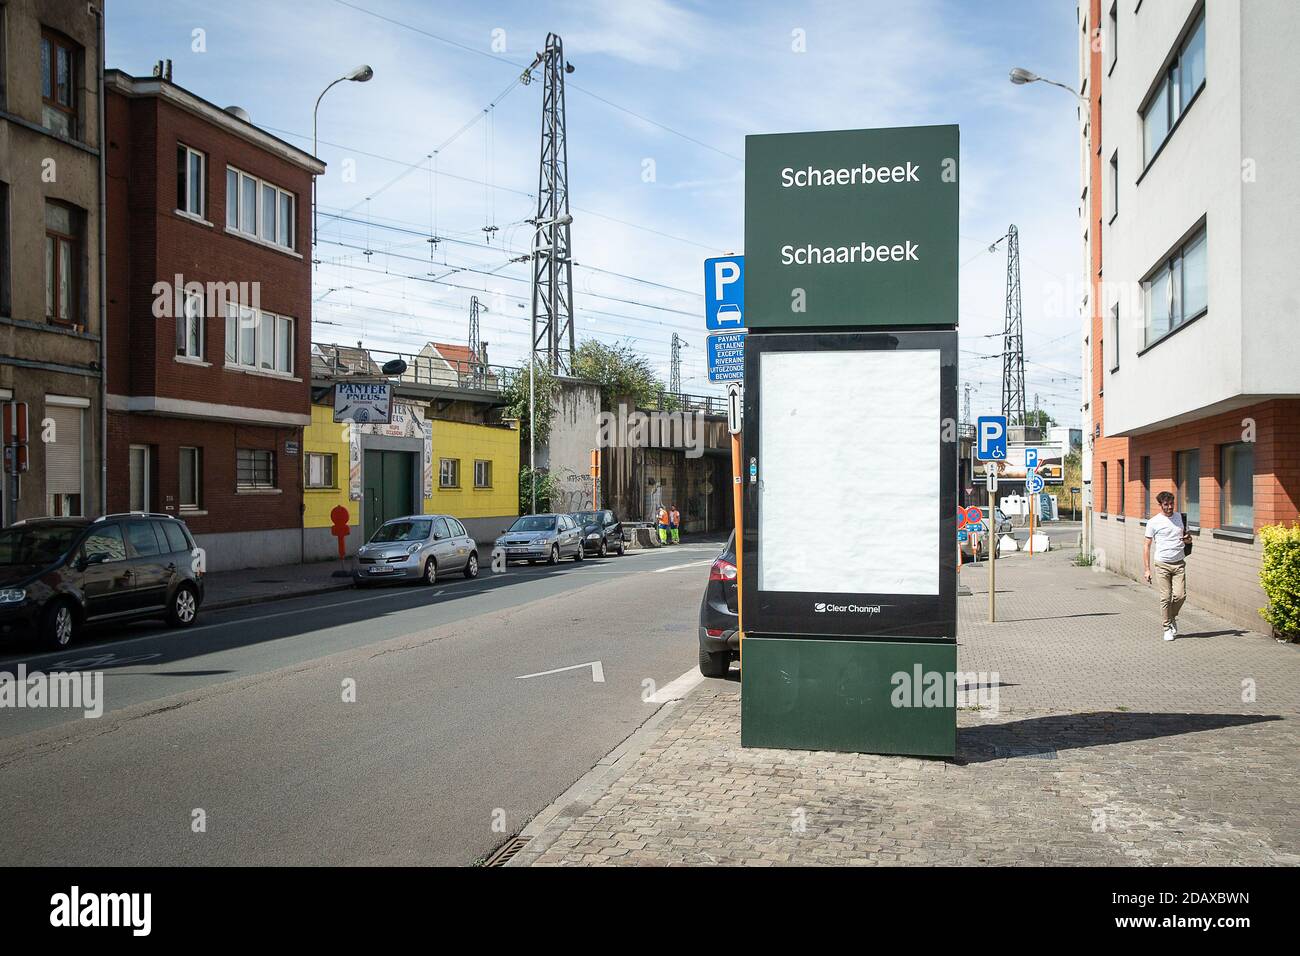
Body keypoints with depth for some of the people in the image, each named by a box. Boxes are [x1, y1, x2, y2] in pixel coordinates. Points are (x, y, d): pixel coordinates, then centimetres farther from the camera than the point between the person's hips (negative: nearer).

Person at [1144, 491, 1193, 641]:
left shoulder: (1180, 517, 10)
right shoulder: (1153, 522, -2)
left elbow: (1186, 537, 24)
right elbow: (1147, 546, 1)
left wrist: (1188, 538, -3)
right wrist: (1147, 569, -4)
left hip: (1179, 564, 3)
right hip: (1162, 564, -3)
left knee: (1180, 595, -7)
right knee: (1166, 597, -4)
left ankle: (1172, 618, 20)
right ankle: (1167, 627, 8)